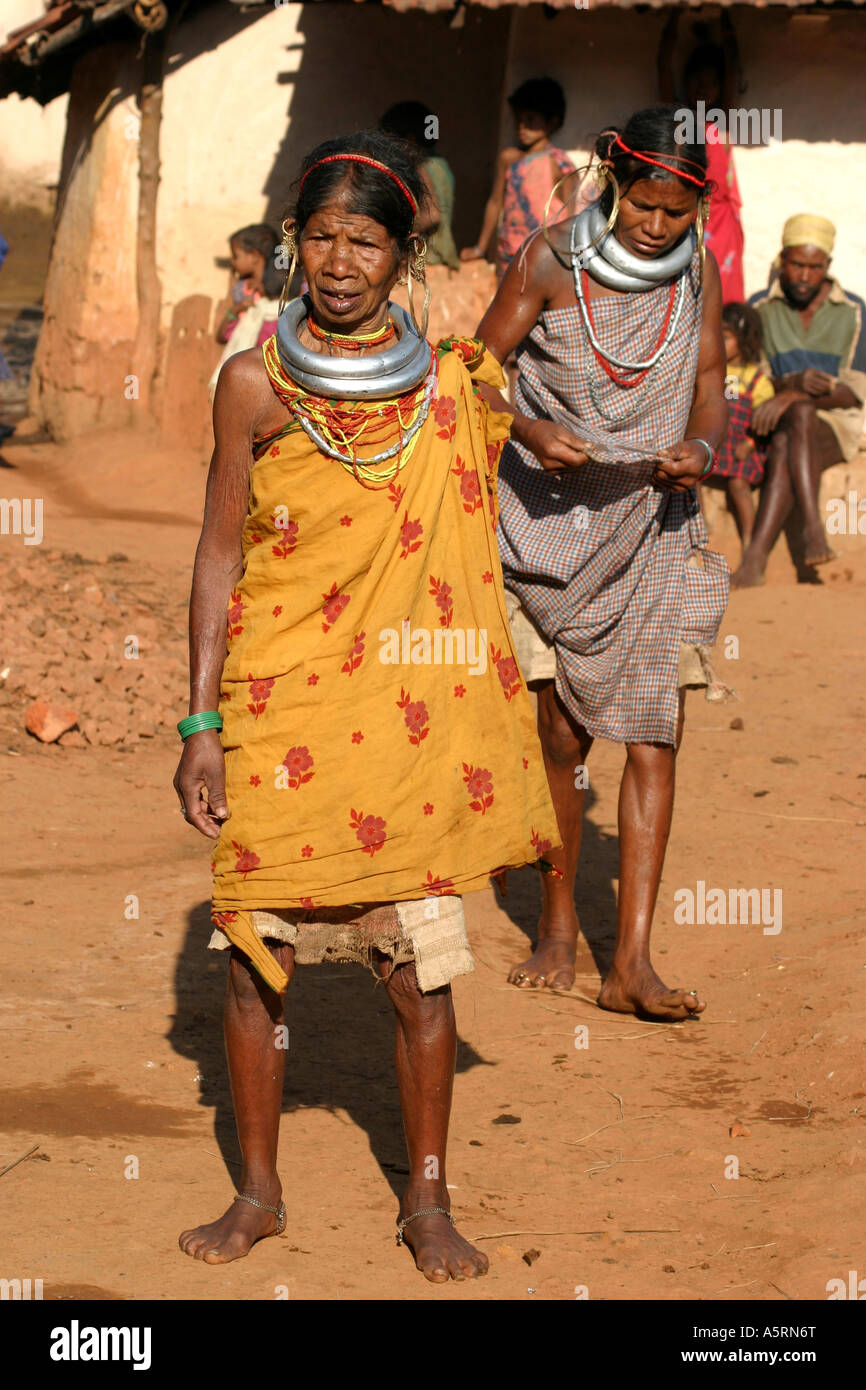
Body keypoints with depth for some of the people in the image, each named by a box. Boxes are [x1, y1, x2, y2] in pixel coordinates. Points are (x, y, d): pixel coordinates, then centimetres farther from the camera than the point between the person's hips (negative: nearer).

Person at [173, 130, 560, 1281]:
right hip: (279, 716, -1)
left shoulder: (448, 383, 2)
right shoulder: (256, 385, -3)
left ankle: (428, 1202, 16)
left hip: (413, 716, 1)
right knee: (255, 955, 5)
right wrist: (201, 727, -4)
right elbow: (220, 557, -1)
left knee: (423, 967, 2)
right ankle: (259, 1192, 21)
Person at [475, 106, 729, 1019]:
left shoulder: (698, 268, 0)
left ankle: (632, 963, -6)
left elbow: (710, 383, 8)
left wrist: (702, 447, -13)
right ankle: (557, 926, 23)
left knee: (653, 738, -6)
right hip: (553, 523, -2)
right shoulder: (552, 261, -9)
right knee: (562, 737, 2)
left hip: (653, 529, 2)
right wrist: (531, 433, -22)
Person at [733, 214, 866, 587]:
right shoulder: (761, 308, 4)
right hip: (778, 423, 1)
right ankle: (812, 530, -46)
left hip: (834, 425, -1)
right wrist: (796, 383, -22)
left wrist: (792, 397, -20)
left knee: (785, 447, -37)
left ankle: (756, 557, -47)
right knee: (785, 444, -38)